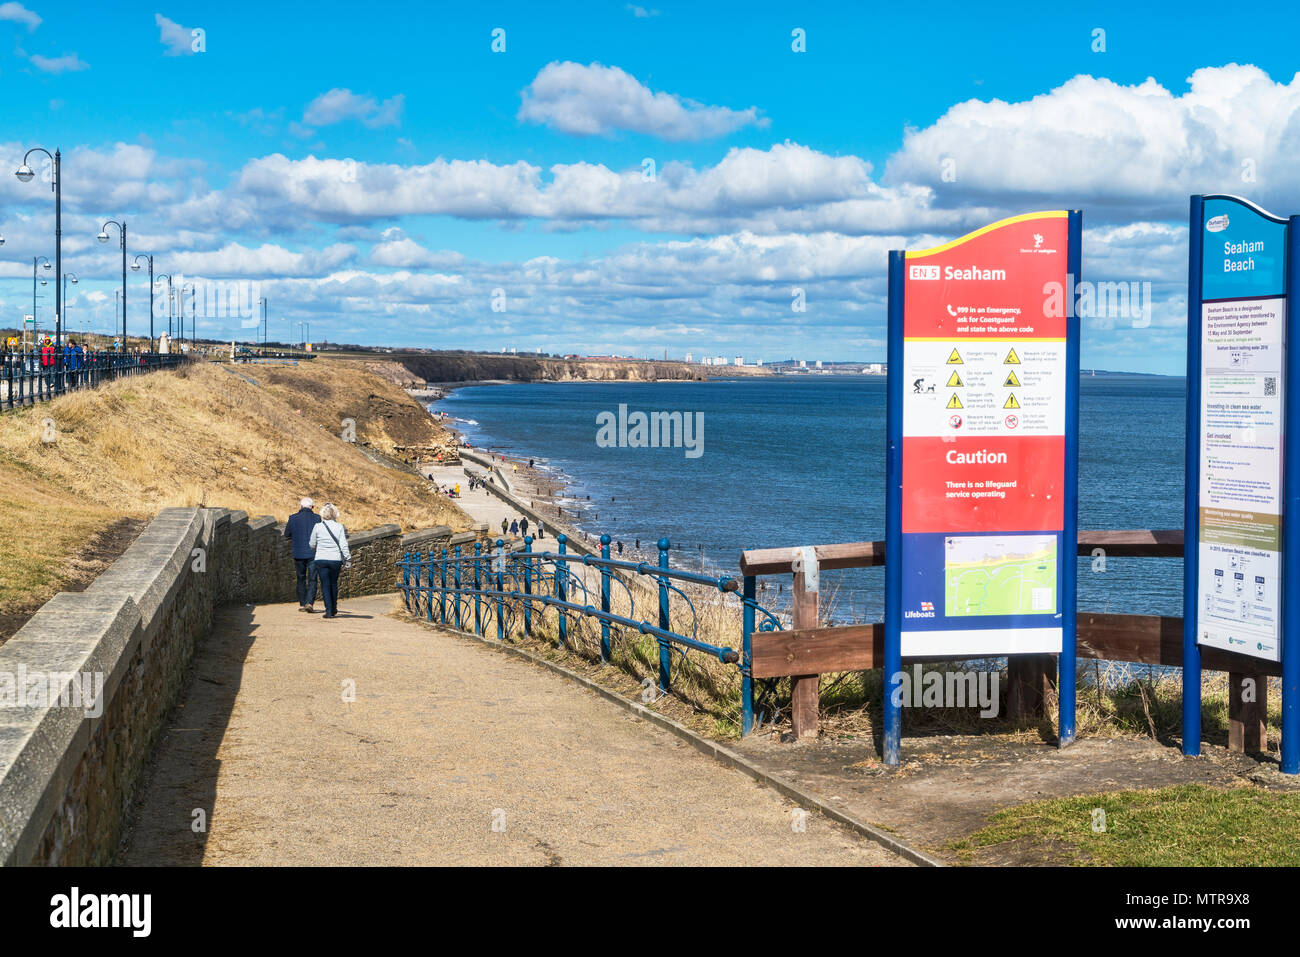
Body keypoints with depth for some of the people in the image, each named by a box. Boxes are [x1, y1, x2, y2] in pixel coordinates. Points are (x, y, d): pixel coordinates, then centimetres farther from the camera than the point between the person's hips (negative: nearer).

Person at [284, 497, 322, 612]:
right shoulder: (316, 518, -6)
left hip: (298, 553, 2)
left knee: (301, 579, 14)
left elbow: (287, 535, 7)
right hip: (313, 553, -2)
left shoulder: (293, 518, -2)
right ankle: (309, 602, -13)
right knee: (312, 580, 1)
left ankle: (302, 604, 16)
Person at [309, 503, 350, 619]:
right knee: (334, 584, 16)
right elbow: (343, 545, -6)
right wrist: (348, 558, 2)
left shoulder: (318, 526, -2)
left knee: (325, 584, 2)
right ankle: (334, 609, 25)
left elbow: (312, 544, 8)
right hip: (336, 559, 1)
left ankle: (328, 610, -8)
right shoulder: (339, 527, -3)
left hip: (321, 559, -1)